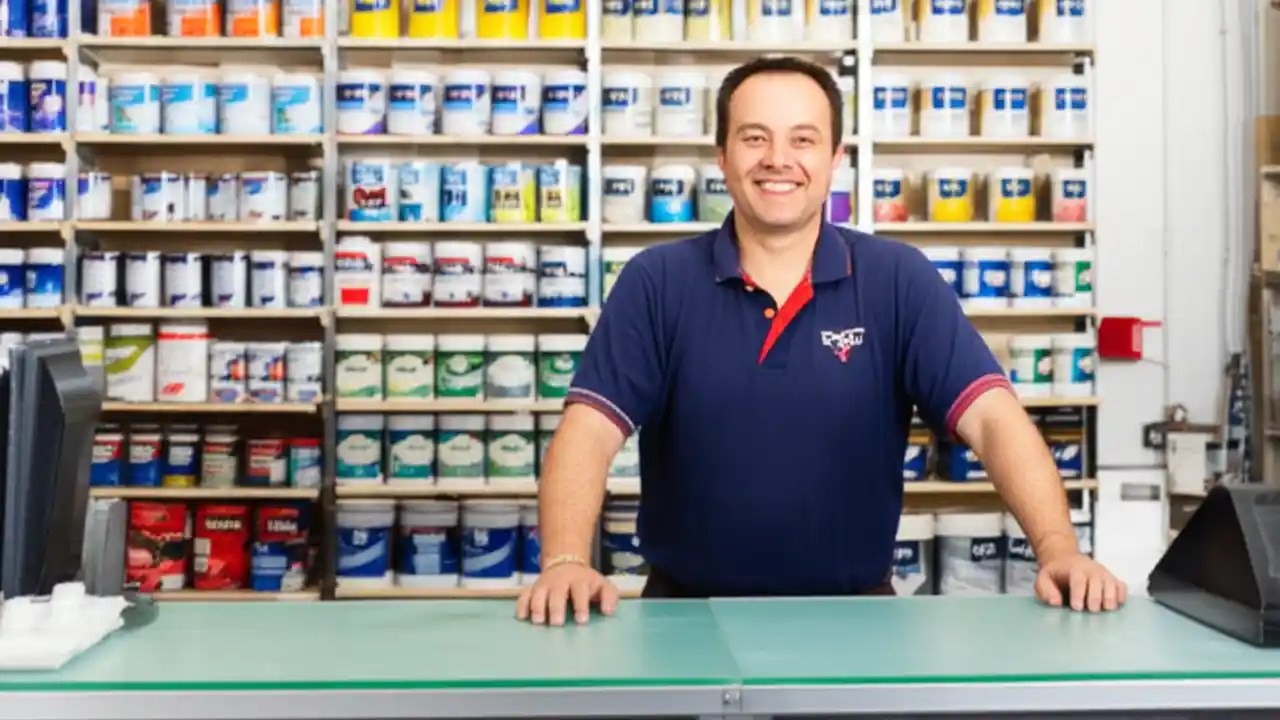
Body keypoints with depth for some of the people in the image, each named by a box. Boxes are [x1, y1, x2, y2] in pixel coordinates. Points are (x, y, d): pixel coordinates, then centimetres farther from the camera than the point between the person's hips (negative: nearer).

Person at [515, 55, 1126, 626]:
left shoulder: (898, 280, -1)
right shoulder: (656, 282, -2)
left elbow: (993, 417, -8)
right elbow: (589, 430, -10)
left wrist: (1057, 550, -24)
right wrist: (566, 562, -26)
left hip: (854, 611, 1)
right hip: (688, 611, -1)